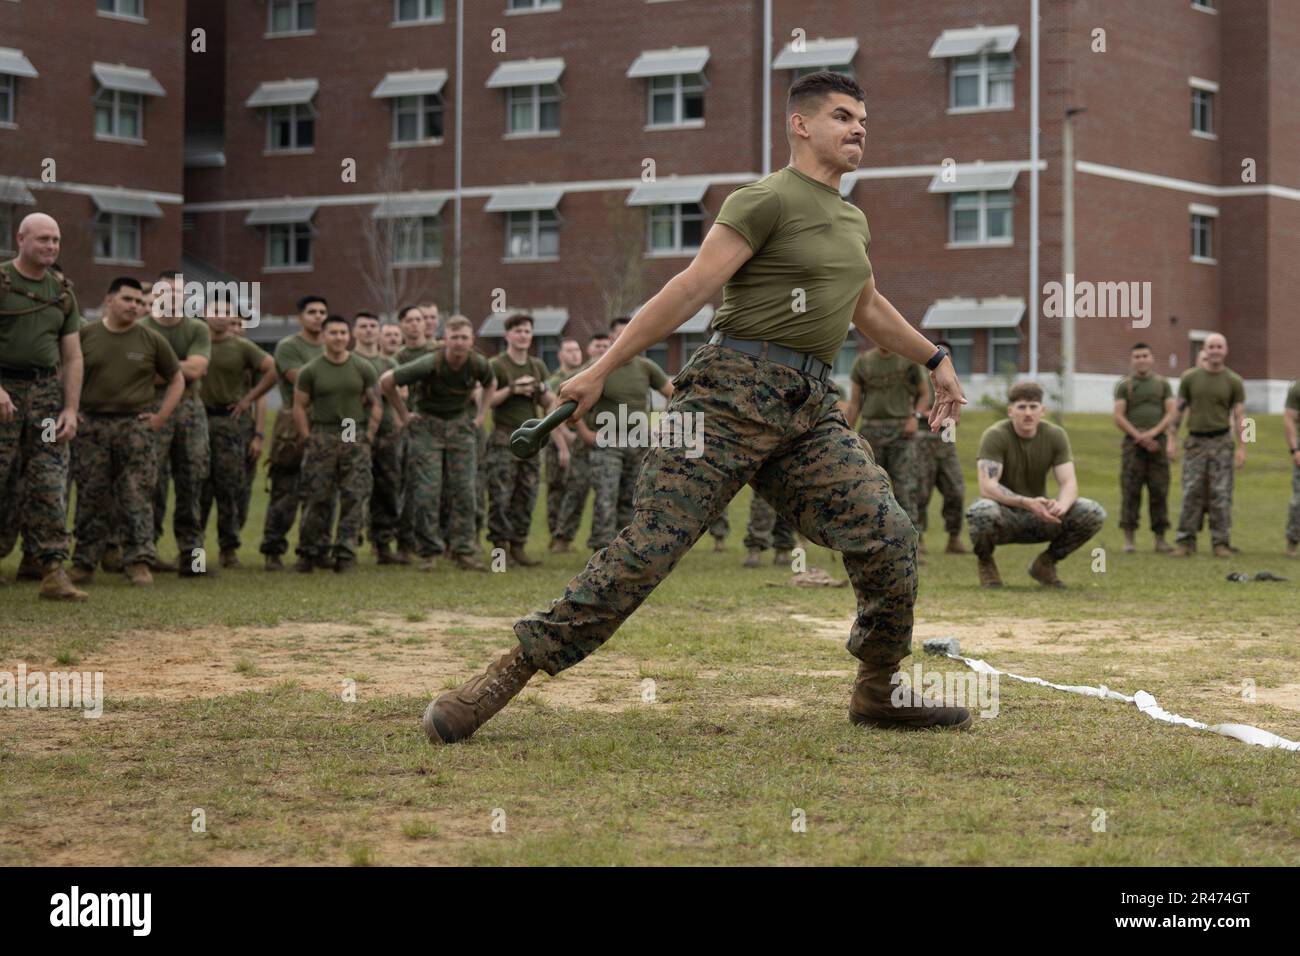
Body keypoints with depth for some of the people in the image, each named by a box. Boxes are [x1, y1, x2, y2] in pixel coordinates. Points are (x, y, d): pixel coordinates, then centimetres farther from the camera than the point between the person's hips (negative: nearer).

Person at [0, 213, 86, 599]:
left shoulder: (63, 292, 11)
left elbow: (73, 357, 11)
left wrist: (71, 409, 2)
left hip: (46, 392, 4)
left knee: (49, 487, -1)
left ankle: (53, 574, -3)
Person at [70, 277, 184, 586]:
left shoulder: (152, 340, 4)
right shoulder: (85, 336, 3)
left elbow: (177, 379, 12)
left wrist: (161, 416, 3)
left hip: (135, 425, 0)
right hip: (91, 426, 0)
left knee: (137, 497, -5)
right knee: (91, 497, 3)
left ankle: (139, 563, -3)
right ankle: (84, 564, 10)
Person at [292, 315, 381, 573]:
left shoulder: (363, 368, 5)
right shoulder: (310, 371, 4)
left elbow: (376, 404, 7)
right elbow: (299, 407, 5)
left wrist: (368, 437, -1)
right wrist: (308, 440, -4)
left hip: (355, 437, 1)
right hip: (321, 437, -1)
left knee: (354, 499, -3)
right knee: (317, 499, -1)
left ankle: (346, 554, 1)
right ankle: (310, 553, 7)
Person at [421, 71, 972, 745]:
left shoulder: (852, 222, 22)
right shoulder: (767, 201, -3)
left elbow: (868, 308, 40)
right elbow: (691, 288, -10)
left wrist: (934, 359, 42)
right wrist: (602, 368, -13)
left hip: (811, 410, 7)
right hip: (736, 388, -7)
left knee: (889, 538, -7)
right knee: (652, 543, -13)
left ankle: (878, 693, 12)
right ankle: (507, 676, -10)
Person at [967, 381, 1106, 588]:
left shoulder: (1056, 435, -6)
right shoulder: (995, 436, -18)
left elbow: (1069, 483, -13)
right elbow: (987, 487, -29)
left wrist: (1062, 504, -38)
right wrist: (1027, 503, -43)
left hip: (1038, 517, 4)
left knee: (1094, 513, -19)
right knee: (982, 511, -40)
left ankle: (1045, 563, 4)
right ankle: (985, 562, -5)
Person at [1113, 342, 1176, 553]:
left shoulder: (1162, 384, 11)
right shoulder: (1124, 385, 6)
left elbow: (1171, 413, 3)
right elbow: (1118, 417, -2)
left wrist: (1152, 433, -11)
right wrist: (1140, 438, -11)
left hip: (1157, 442, 2)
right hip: (1133, 443, -2)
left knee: (1159, 491, -1)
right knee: (1131, 491, -6)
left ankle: (1160, 538, 2)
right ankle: (1129, 538, -5)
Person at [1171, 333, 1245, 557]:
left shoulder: (1234, 381, 2)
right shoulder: (1190, 377, 3)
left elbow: (1239, 416, 0)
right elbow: (1179, 410, 7)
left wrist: (1241, 448, -7)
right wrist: (1172, 440, 2)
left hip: (1222, 442, -1)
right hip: (1195, 442, 1)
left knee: (1221, 494, -3)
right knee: (1192, 494, -3)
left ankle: (1221, 543, 1)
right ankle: (1185, 542, 1)